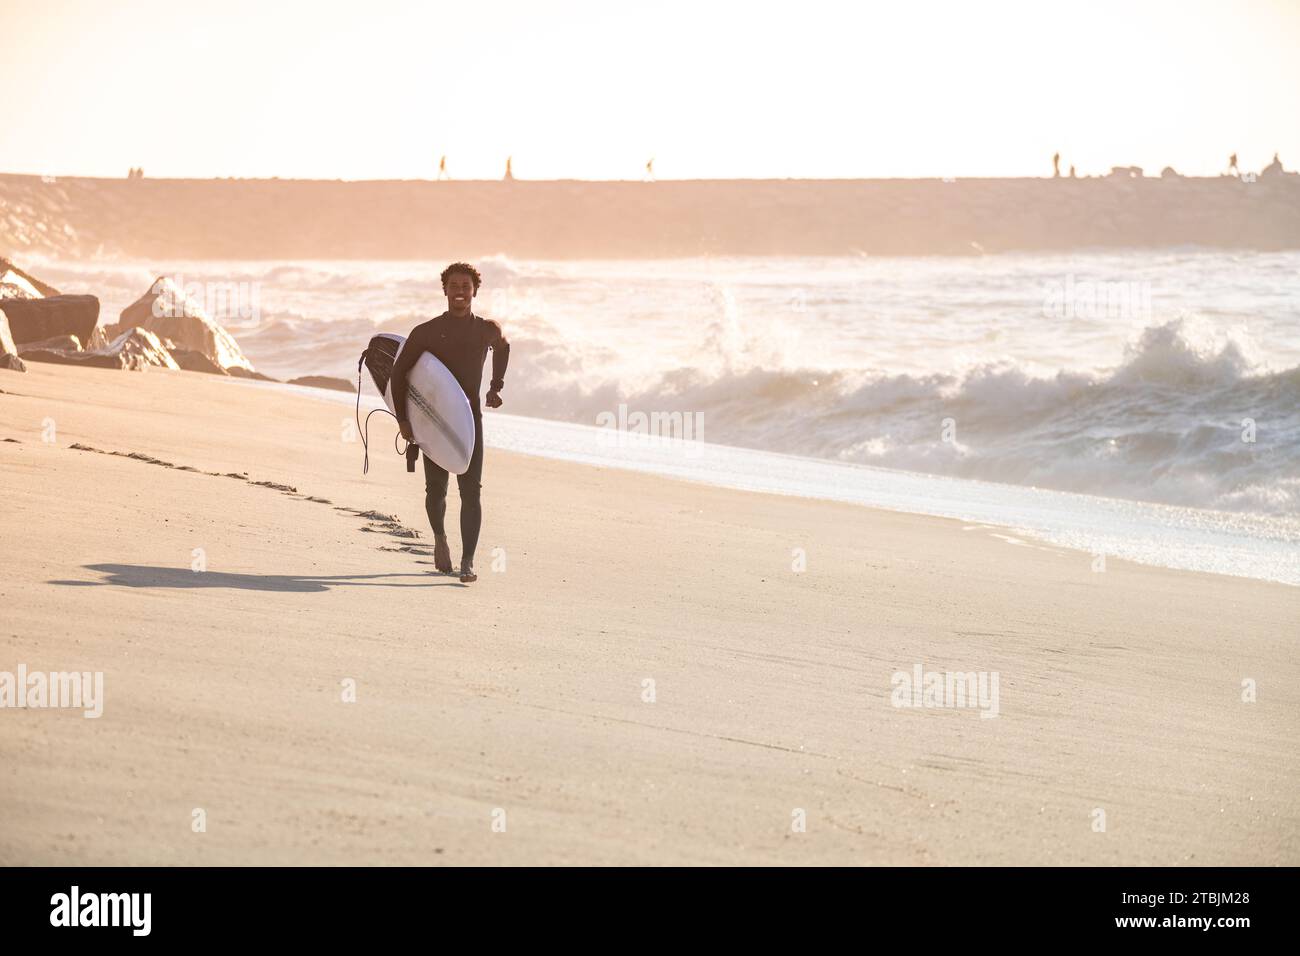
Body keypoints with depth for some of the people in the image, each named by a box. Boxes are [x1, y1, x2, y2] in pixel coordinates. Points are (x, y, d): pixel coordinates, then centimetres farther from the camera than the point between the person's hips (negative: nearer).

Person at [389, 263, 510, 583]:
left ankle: (468, 562, -14)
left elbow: (502, 347, 28)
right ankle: (440, 538, 35)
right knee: (436, 490, 4)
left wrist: (496, 387, 19)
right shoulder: (426, 332, -2)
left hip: (471, 417, 0)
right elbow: (399, 372, 3)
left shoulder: (487, 330, 4)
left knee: (471, 490, -11)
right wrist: (402, 419, -4)